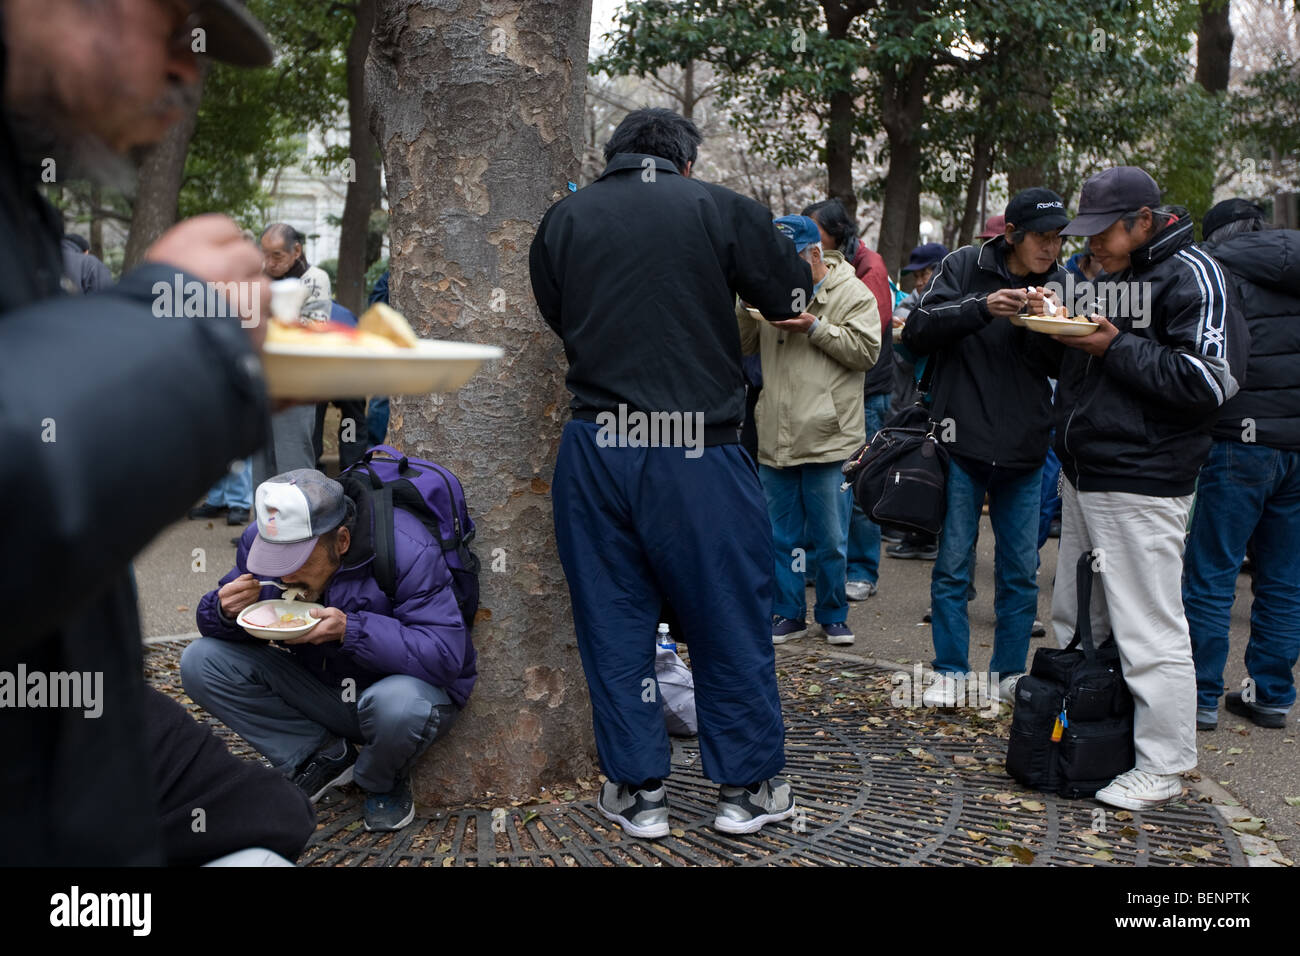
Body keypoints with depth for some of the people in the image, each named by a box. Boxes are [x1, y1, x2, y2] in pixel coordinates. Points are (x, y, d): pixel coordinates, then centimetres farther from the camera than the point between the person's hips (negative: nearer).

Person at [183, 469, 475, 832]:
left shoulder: (407, 550, -27)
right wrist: (226, 612, -23)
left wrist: (350, 630, -41)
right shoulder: (261, 539, -10)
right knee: (200, 662, -11)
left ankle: (382, 782, -3)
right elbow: (211, 618, 3)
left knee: (398, 704, -41)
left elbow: (446, 655, -32)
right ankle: (324, 757, -1)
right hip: (318, 688, 5)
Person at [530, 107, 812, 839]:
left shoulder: (563, 220, 5)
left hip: (596, 449, 3)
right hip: (699, 451, -2)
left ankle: (638, 791, 21)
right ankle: (748, 787, 21)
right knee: (730, 619, 10)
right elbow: (793, 296, 8)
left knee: (614, 623, 12)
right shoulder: (720, 209, -3)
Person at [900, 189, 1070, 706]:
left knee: (1021, 571, 10)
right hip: (962, 443, -3)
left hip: (1026, 450, 3)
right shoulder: (965, 266, -3)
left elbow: (1069, 368, 4)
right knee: (953, 565, 4)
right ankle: (949, 672, 17)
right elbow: (917, 329, -12)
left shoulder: (1060, 284, 7)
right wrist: (983, 307, -24)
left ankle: (1009, 672, 24)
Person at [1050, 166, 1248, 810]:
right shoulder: (1109, 276, 18)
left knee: (1148, 631, -4)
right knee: (1075, 620, 16)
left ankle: (1163, 767, 8)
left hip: (1141, 485, -9)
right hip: (1081, 477, 9)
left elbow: (1211, 380, -18)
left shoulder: (1191, 274, -9)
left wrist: (1114, 347, -17)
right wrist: (1058, 330, 8)